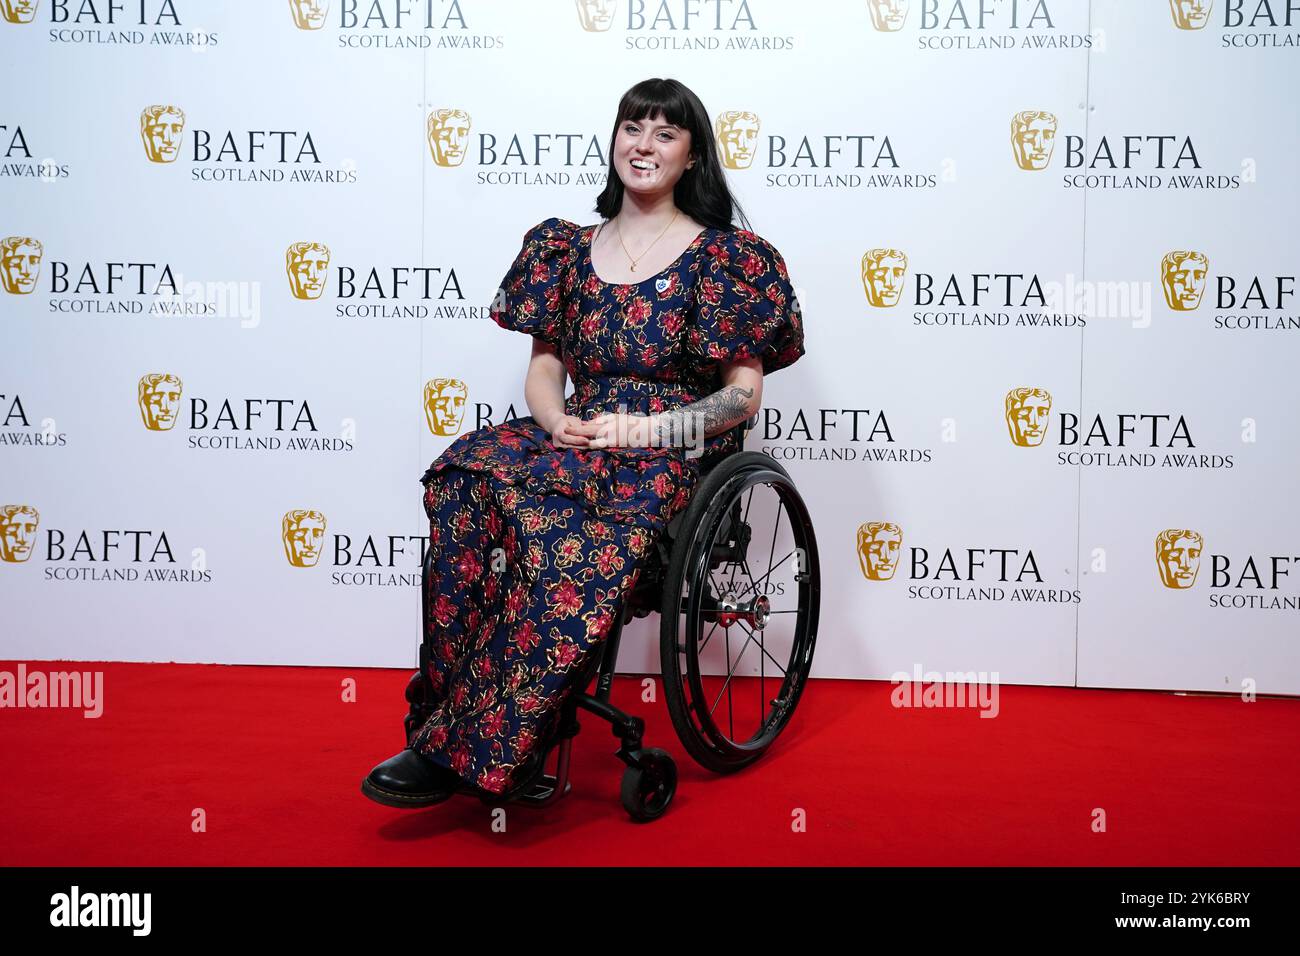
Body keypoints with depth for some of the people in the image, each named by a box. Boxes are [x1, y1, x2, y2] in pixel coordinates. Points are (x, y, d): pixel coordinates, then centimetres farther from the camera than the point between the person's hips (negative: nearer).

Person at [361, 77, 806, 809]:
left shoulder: (724, 256, 2)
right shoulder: (569, 247, 15)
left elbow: (744, 396, -2)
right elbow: (544, 367, 15)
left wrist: (644, 428, -15)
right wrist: (557, 420, -8)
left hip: (673, 456, -4)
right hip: (574, 439, 4)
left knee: (564, 534, -35)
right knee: (466, 476, -29)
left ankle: (461, 748, -26)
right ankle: (481, 733, -27)